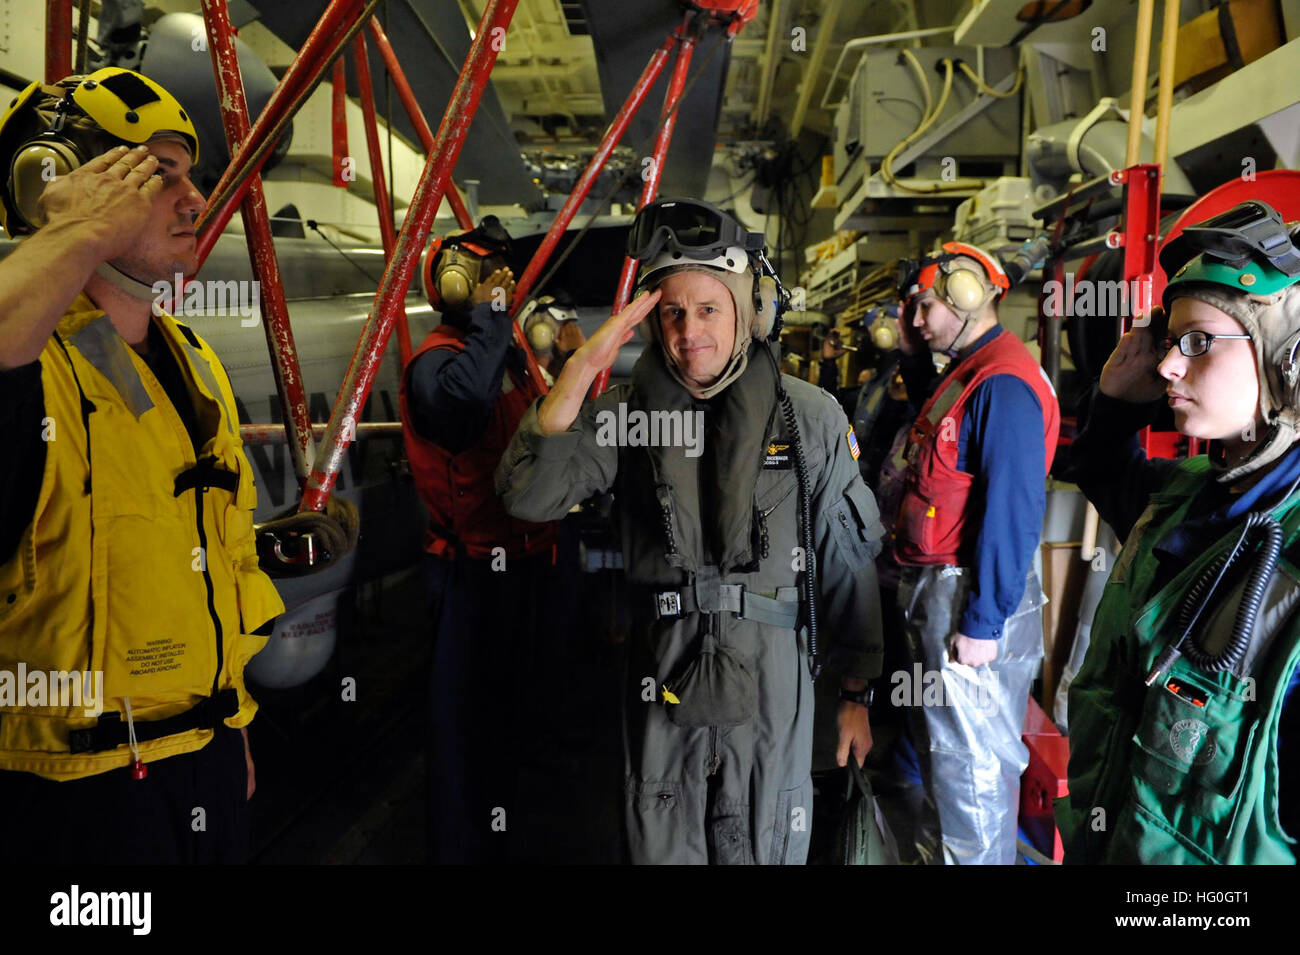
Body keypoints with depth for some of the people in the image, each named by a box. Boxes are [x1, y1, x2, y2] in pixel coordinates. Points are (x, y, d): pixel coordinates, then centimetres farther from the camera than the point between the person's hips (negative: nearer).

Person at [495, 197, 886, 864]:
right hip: (661, 680, 1)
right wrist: (582, 368, -21)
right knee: (661, 847, 16)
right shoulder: (627, 413, -2)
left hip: (772, 682, 0)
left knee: (763, 850, 14)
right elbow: (526, 496, -15)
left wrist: (855, 693, 5)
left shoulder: (811, 417, -2)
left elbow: (847, 563, 2)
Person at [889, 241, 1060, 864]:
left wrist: (982, 622, -23)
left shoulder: (1002, 383, -19)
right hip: (936, 590, 10)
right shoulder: (967, 373, 12)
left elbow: (1013, 508, -24)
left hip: (970, 602, -10)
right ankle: (956, 849, 40)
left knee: (970, 766, 2)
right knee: (942, 746, 23)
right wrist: (914, 356, 16)